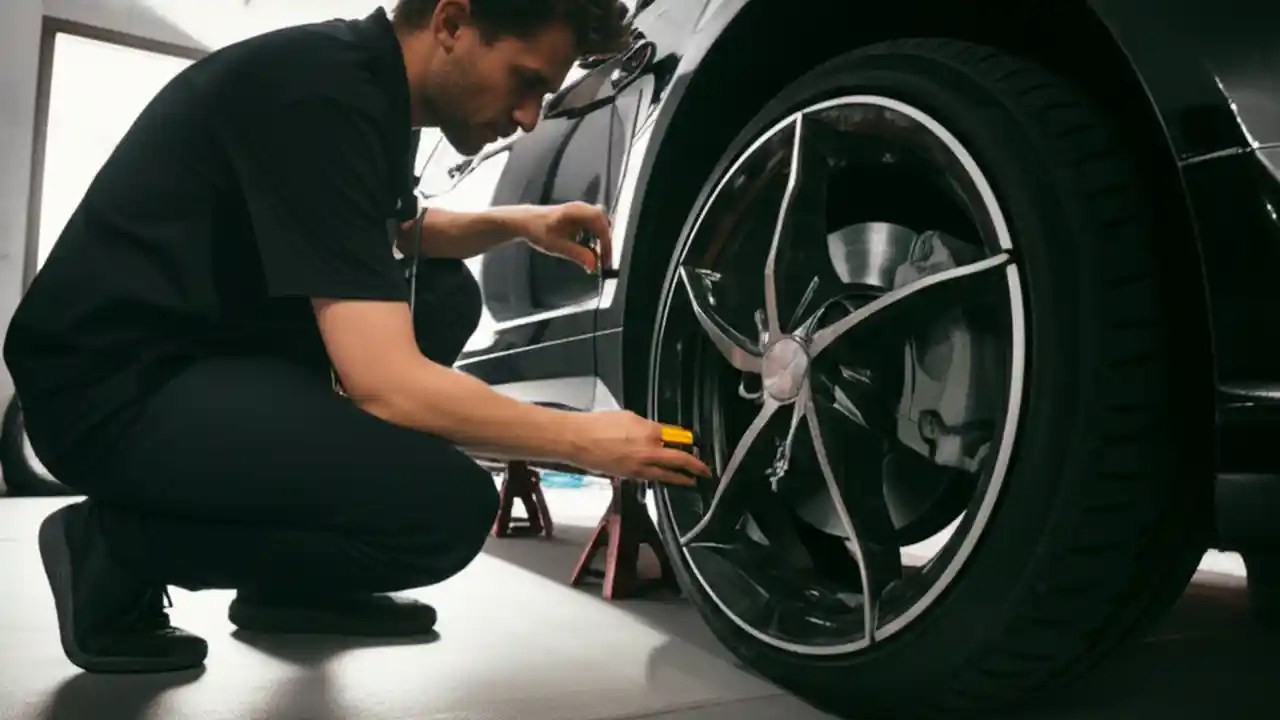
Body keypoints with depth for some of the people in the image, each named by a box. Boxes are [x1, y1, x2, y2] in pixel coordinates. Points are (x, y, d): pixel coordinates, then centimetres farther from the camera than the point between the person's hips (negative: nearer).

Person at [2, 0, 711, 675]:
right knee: (447, 505, -24)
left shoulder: (362, 75, 5)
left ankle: (291, 579, 12)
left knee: (445, 294, 11)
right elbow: (387, 385, -28)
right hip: (114, 383, -10)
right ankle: (119, 547, -1)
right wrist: (582, 440, -16)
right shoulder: (320, 92, -23)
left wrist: (518, 223, 7)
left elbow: (398, 234, 26)